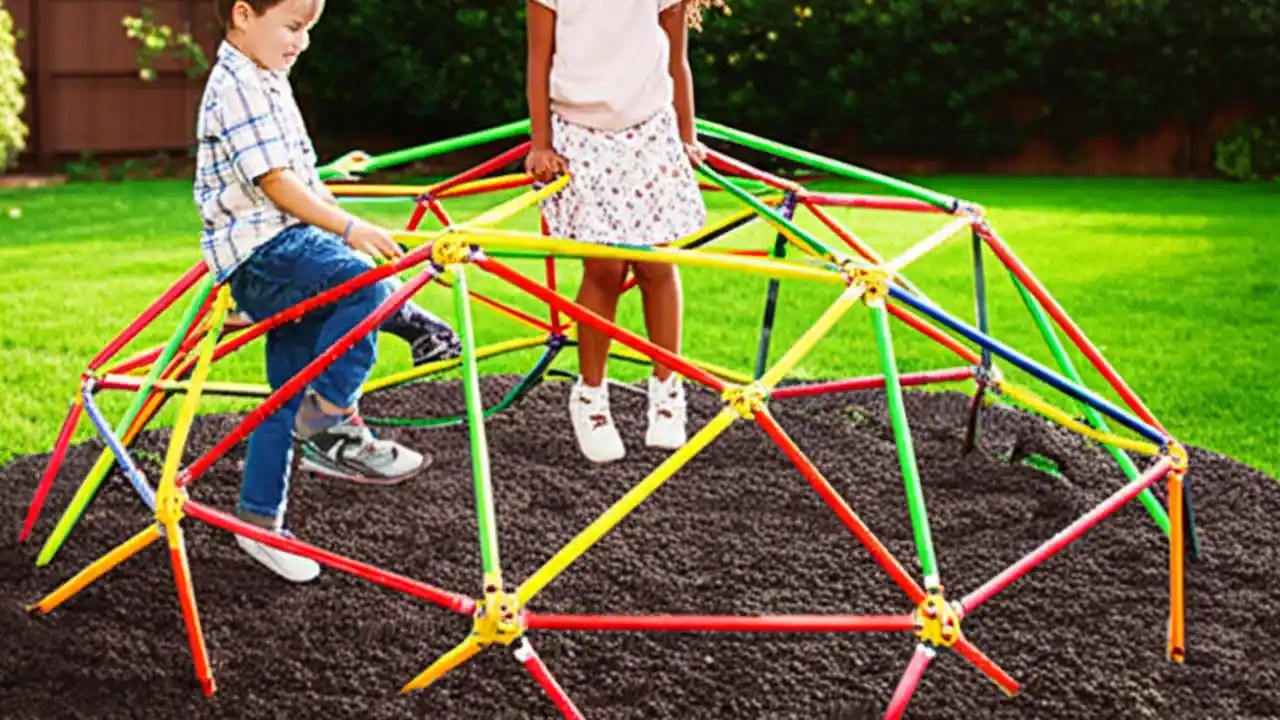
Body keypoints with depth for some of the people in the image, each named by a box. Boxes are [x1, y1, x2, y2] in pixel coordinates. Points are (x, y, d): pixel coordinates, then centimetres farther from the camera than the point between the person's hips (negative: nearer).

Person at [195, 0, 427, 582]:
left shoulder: (266, 81, 20)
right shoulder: (238, 87, -13)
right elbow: (275, 182, -21)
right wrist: (348, 228, -25)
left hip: (281, 249, 10)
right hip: (259, 249, -10)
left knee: (292, 396, 10)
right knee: (365, 282, -31)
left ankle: (259, 519, 19)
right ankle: (328, 422, -24)